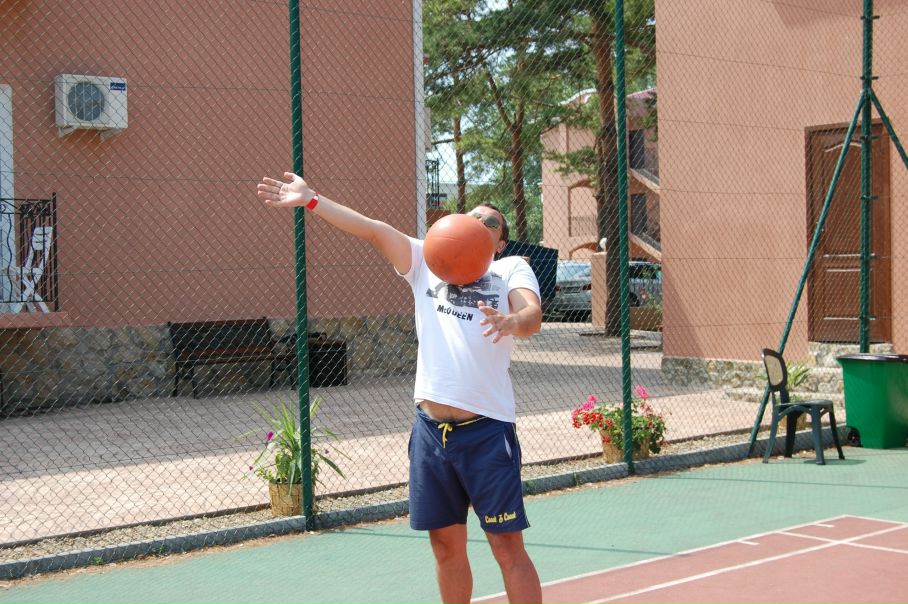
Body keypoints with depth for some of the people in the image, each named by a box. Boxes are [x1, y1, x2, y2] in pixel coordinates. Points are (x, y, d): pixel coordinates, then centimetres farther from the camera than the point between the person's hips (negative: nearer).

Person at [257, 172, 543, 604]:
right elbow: (374, 230, 7)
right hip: (430, 428, 4)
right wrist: (310, 200, 0)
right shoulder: (426, 262, 14)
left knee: (507, 547, -1)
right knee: (446, 546, 13)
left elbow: (533, 316, -14)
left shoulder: (512, 269, 4)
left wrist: (512, 321, -37)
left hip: (487, 430, -4)